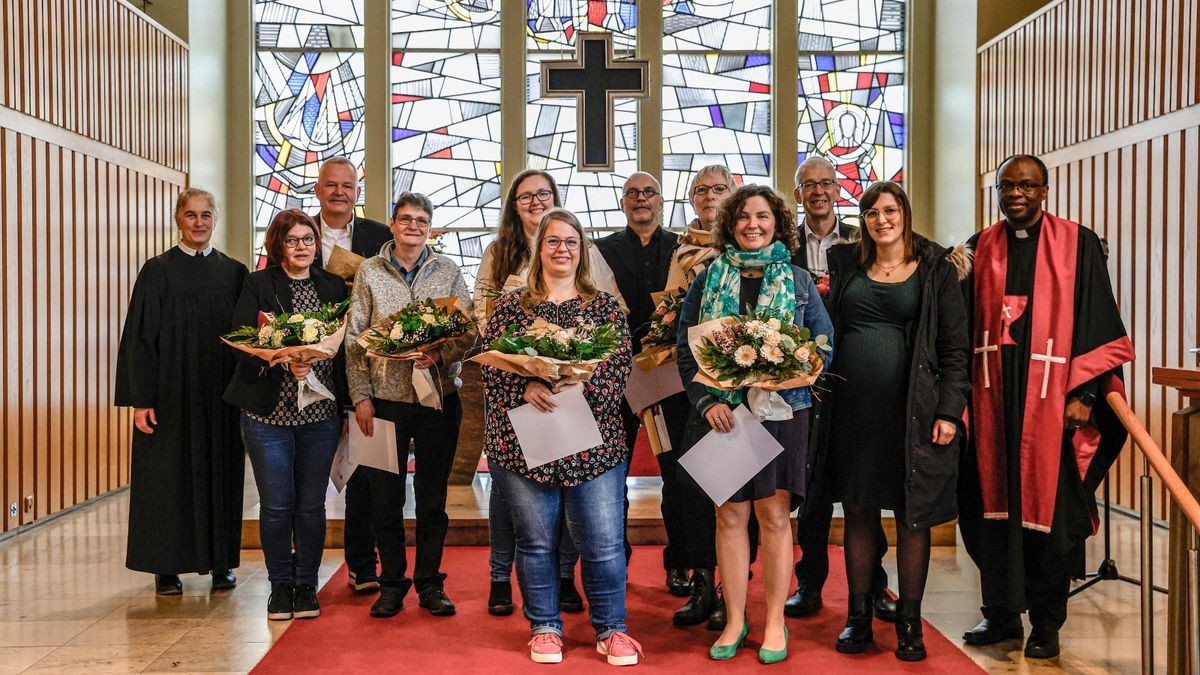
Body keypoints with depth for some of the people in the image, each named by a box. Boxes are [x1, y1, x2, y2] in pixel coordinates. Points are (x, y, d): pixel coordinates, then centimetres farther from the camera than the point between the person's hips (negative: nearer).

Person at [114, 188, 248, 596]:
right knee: (169, 476, 2)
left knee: (220, 474, 6)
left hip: (221, 396, 2)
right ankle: (166, 567, 12)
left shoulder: (234, 272, 8)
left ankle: (221, 562, 15)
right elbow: (139, 337, -2)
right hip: (171, 393, -2)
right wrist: (141, 399, -10)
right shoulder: (157, 271, 1)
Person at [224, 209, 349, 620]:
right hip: (268, 412, -2)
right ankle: (280, 585, 19)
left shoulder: (334, 288, 10)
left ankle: (306, 585, 20)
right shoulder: (258, 285, 2)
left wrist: (346, 403, 3)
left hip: (320, 415, 2)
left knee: (311, 505, 6)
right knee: (276, 505, 3)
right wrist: (284, 361, -24)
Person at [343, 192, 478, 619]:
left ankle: (430, 581, 20)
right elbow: (354, 339, 3)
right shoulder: (370, 272, 4)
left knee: (432, 496, 8)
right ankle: (392, 582, 19)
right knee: (386, 496, 5)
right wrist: (361, 395, -4)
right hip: (385, 399, 0)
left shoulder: (448, 272, 5)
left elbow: (470, 330, 2)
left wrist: (441, 353, -17)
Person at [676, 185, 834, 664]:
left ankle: (775, 622, 14)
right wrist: (706, 401, -9)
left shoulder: (798, 280, 6)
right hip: (721, 411, 1)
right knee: (730, 515, 6)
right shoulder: (708, 278, 6)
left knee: (775, 515, 2)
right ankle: (734, 619, 17)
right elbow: (685, 345, 3)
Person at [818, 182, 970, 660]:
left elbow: (955, 346, -1)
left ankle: (909, 621, 16)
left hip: (910, 407, -3)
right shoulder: (846, 264, 11)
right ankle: (859, 615, 19)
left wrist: (949, 410, -9)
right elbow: (827, 328, 19)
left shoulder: (936, 269, 2)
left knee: (912, 514, 4)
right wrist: (820, 299, -1)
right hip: (852, 405, 3)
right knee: (858, 511, 8)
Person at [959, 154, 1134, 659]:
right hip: (992, 397, 3)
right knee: (993, 502, 5)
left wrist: (1083, 393, -10)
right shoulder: (979, 249, 10)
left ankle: (1046, 624, 15)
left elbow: (1097, 321, -2)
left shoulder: (1078, 245, 1)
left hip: (1051, 397, -3)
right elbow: (964, 326, 10)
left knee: (1048, 504, 2)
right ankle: (1001, 614, 18)